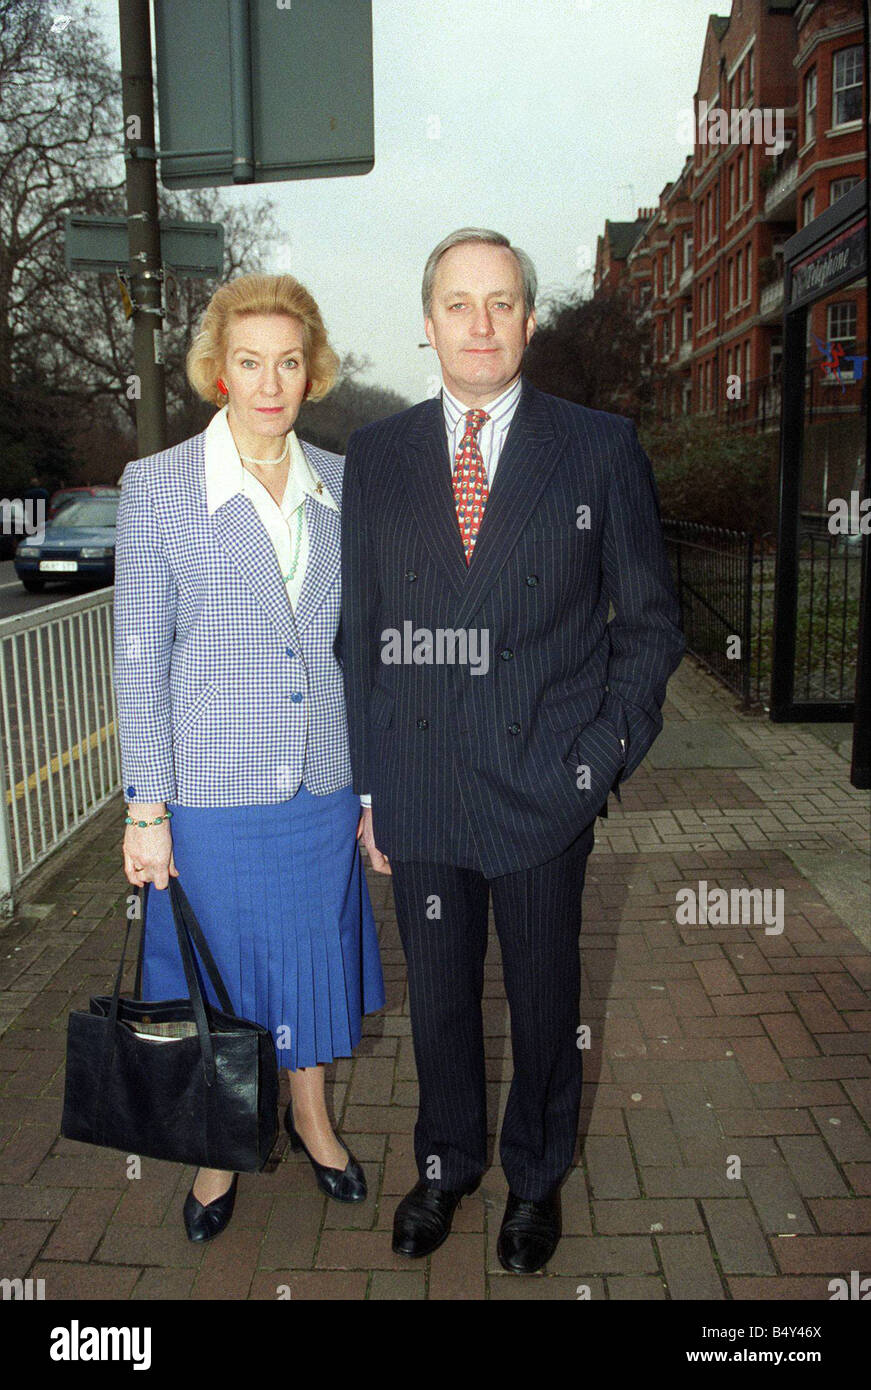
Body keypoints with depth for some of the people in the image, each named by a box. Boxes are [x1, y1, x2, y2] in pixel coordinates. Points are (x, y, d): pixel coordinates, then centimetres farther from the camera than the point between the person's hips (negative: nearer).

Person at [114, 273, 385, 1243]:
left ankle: (309, 1115, 43)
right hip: (211, 789, -3)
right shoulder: (156, 487, -7)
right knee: (216, 974, 13)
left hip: (322, 786, 3)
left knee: (314, 954, 18)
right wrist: (145, 809, -8)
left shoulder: (341, 486, 3)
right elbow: (139, 660, -6)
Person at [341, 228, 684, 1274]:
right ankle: (446, 1167, 44)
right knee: (437, 999, 17)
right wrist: (368, 786, 4)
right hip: (418, 790, 2)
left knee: (545, 998, 16)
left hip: (543, 787, -1)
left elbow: (649, 620, 2)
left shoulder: (601, 449, -2)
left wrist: (606, 753, -6)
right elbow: (361, 633, 6)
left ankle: (537, 1179, 42)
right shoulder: (374, 458, 4)